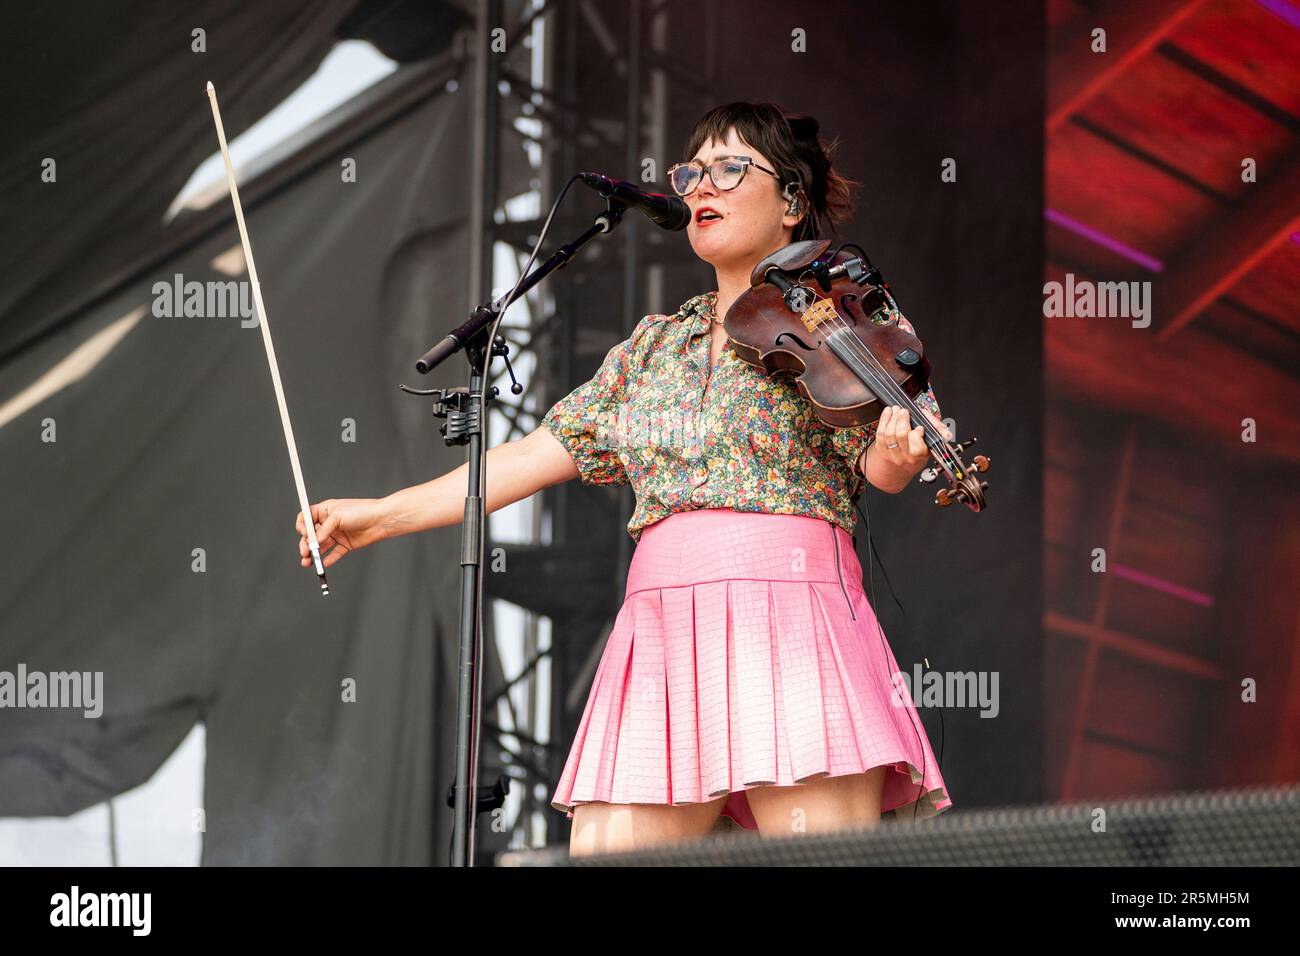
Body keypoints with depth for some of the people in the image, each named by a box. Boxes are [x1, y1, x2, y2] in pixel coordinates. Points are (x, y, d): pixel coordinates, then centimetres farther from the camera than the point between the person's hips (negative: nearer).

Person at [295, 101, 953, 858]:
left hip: (788, 622, -5)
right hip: (661, 631, 5)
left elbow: (883, 466, -4)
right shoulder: (656, 345, 22)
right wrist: (384, 517, 22)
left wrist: (897, 456, -29)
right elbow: (542, 453, 23)